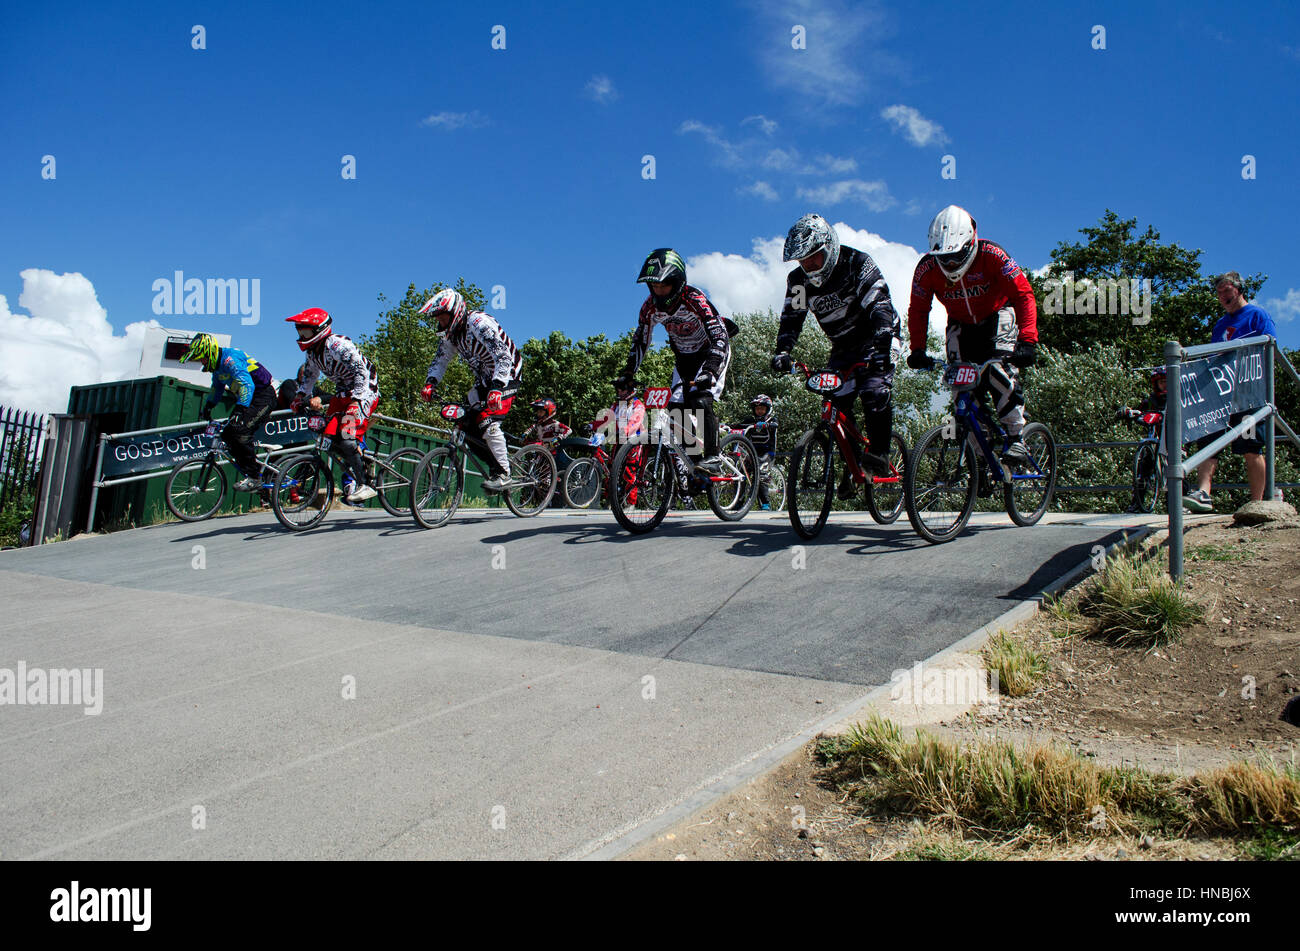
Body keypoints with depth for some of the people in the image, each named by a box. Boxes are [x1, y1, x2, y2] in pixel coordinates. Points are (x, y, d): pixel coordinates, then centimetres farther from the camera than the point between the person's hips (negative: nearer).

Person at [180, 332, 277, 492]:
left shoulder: (230, 359, -22)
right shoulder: (218, 364, 9)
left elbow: (247, 385, -35)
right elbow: (217, 389, 27)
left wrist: (240, 410, -43)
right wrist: (207, 407, 17)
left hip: (263, 396, -10)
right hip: (248, 398, 10)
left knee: (239, 430, -24)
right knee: (228, 434, 1)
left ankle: (254, 478, -18)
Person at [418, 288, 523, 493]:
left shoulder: (479, 324, -25)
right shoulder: (450, 334, 1)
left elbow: (504, 357, -35)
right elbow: (440, 360, 8)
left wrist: (497, 389, -46)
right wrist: (430, 383, -12)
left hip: (506, 377, -9)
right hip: (484, 381, 9)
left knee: (487, 422, -23)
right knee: (465, 425, -2)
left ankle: (504, 475, -14)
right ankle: (495, 467, 10)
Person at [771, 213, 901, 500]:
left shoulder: (858, 264, -23)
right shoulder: (799, 280, -8)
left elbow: (880, 307, -32)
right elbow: (791, 318, -8)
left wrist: (881, 347, -46)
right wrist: (782, 352, -26)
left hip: (877, 338, -5)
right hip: (843, 346, 5)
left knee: (874, 390, -26)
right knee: (837, 401, -6)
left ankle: (880, 455, -16)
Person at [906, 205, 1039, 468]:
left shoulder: (991, 255, -29)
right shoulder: (927, 268, -21)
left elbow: (1023, 294, -29)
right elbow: (918, 311, -10)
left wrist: (1027, 341, -40)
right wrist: (917, 350, -22)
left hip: (997, 316, -3)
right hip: (961, 325, 3)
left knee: (999, 370, -27)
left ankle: (1016, 438, -17)